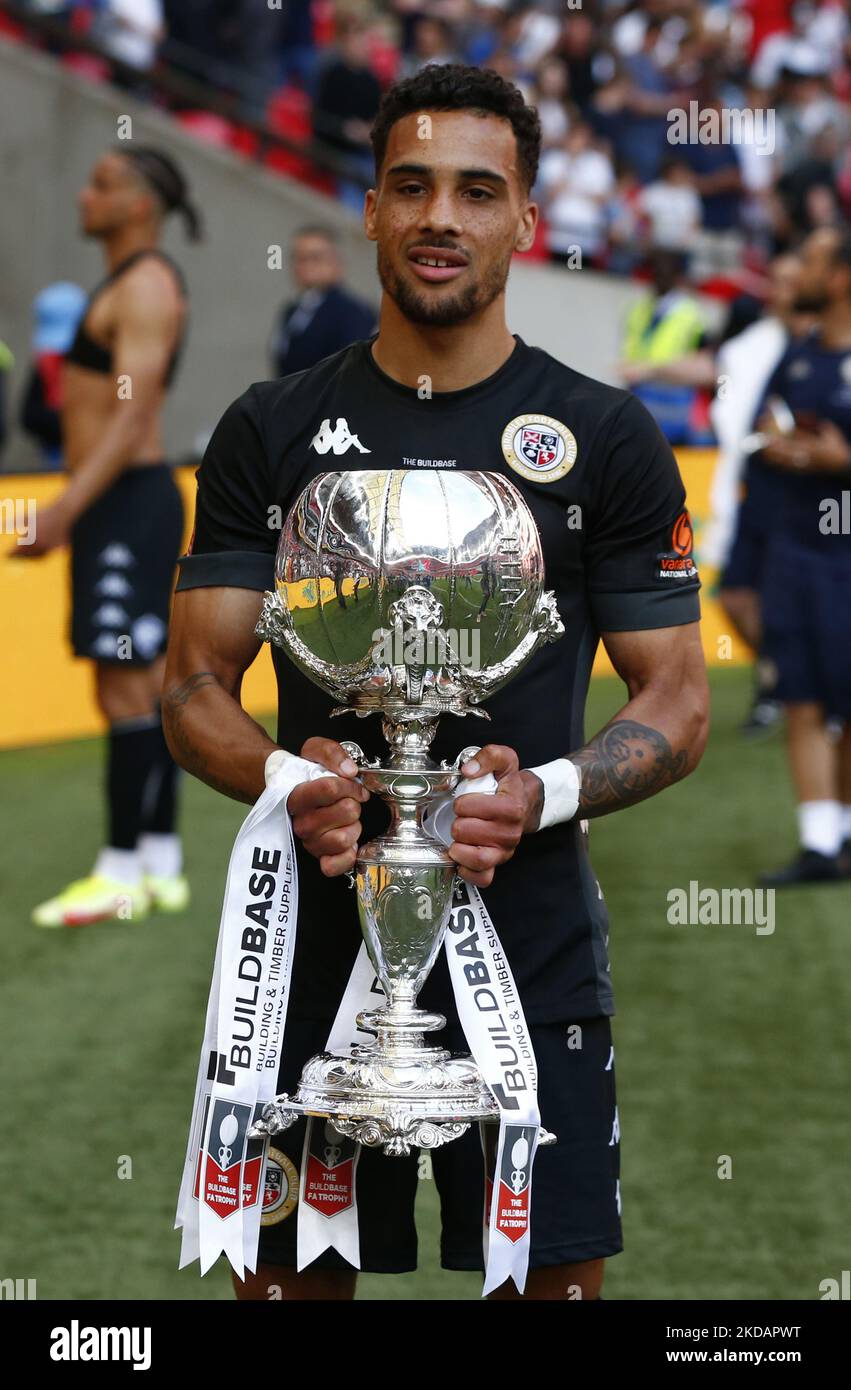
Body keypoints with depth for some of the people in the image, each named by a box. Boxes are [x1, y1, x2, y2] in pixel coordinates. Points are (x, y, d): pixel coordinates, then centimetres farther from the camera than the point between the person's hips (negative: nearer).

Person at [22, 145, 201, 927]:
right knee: (146, 684, 11)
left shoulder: (145, 288, -13)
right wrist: (76, 506, 22)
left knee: (126, 688, -8)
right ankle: (160, 865, 15)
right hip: (120, 504, 10)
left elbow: (131, 416, -22)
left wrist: (67, 507, -27)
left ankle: (124, 873, -6)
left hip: (129, 503, -10)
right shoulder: (130, 284, 17)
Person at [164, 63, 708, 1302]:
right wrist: (287, 780, -18)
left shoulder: (605, 437, 3)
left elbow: (678, 707, 3)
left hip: (530, 952, -1)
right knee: (289, 1275, 5)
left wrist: (541, 795, -17)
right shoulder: (272, 431, 6)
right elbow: (196, 688, 5)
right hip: (316, 934, 1)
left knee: (551, 1274, 2)